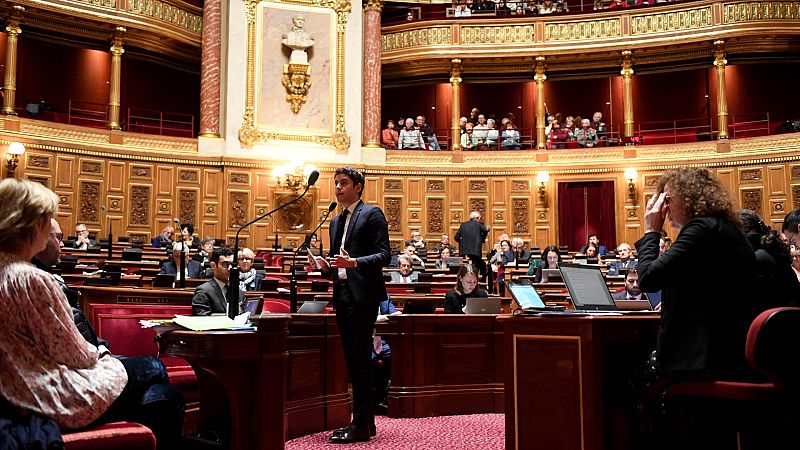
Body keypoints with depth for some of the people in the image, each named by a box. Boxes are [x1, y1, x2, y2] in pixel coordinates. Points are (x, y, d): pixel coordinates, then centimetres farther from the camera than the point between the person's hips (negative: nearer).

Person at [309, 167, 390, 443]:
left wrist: (354, 262, -24)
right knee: (353, 358, 10)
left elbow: (384, 254, -11)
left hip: (363, 294, -8)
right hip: (342, 295, 8)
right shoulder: (336, 222, 21)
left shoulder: (372, 214, -3)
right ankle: (365, 420, 18)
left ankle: (361, 425, -3)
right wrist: (325, 265, 3)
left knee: (360, 358, -8)